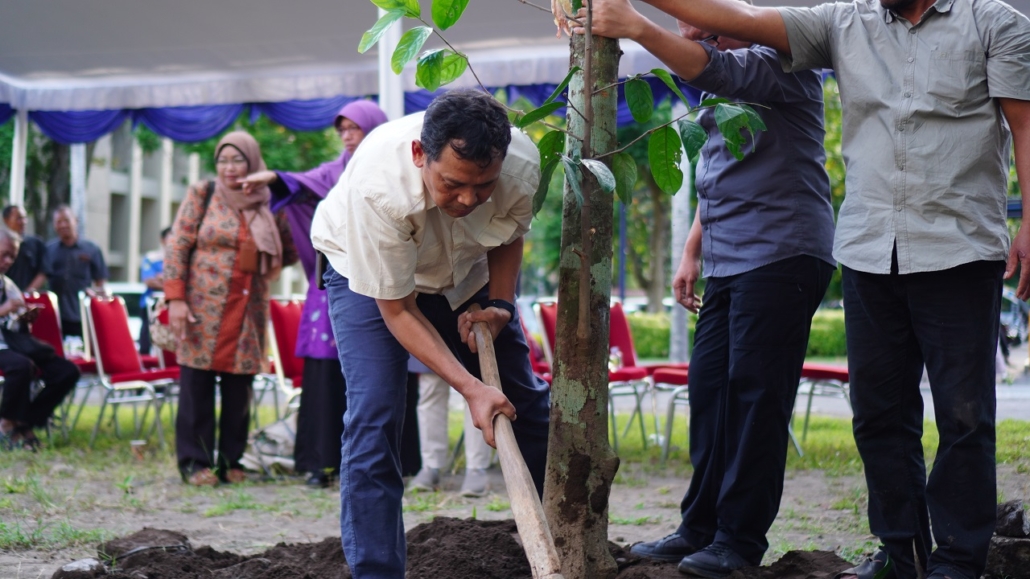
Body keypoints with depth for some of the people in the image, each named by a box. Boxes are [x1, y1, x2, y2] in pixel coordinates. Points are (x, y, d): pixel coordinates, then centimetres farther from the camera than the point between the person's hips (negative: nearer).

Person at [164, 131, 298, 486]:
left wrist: (262, 271, 5)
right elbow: (177, 247, -2)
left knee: (239, 388, 3)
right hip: (203, 308, -3)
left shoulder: (269, 206, 11)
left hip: (248, 311, 3)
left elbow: (290, 253, 21)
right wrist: (175, 298, -10)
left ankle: (230, 461, 12)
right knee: (197, 383, -3)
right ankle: (195, 462, 4)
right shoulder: (202, 195, 3)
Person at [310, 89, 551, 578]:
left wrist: (499, 305, -19)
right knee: (374, 415, -20)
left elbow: (510, 236, -4)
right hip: (370, 275, -4)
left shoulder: (523, 167, -31)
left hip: (466, 271, 4)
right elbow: (396, 309, -30)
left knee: (527, 405, 5)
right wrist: (470, 388, -35)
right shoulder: (377, 186, -42)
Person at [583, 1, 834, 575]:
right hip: (728, 264, 9)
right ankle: (702, 527, 13)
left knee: (755, 394, -7)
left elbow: (713, 71, -28)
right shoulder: (721, 90, 21)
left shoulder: (781, 62, -7)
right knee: (709, 391, 7)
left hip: (782, 254, -9)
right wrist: (692, 252, 22)